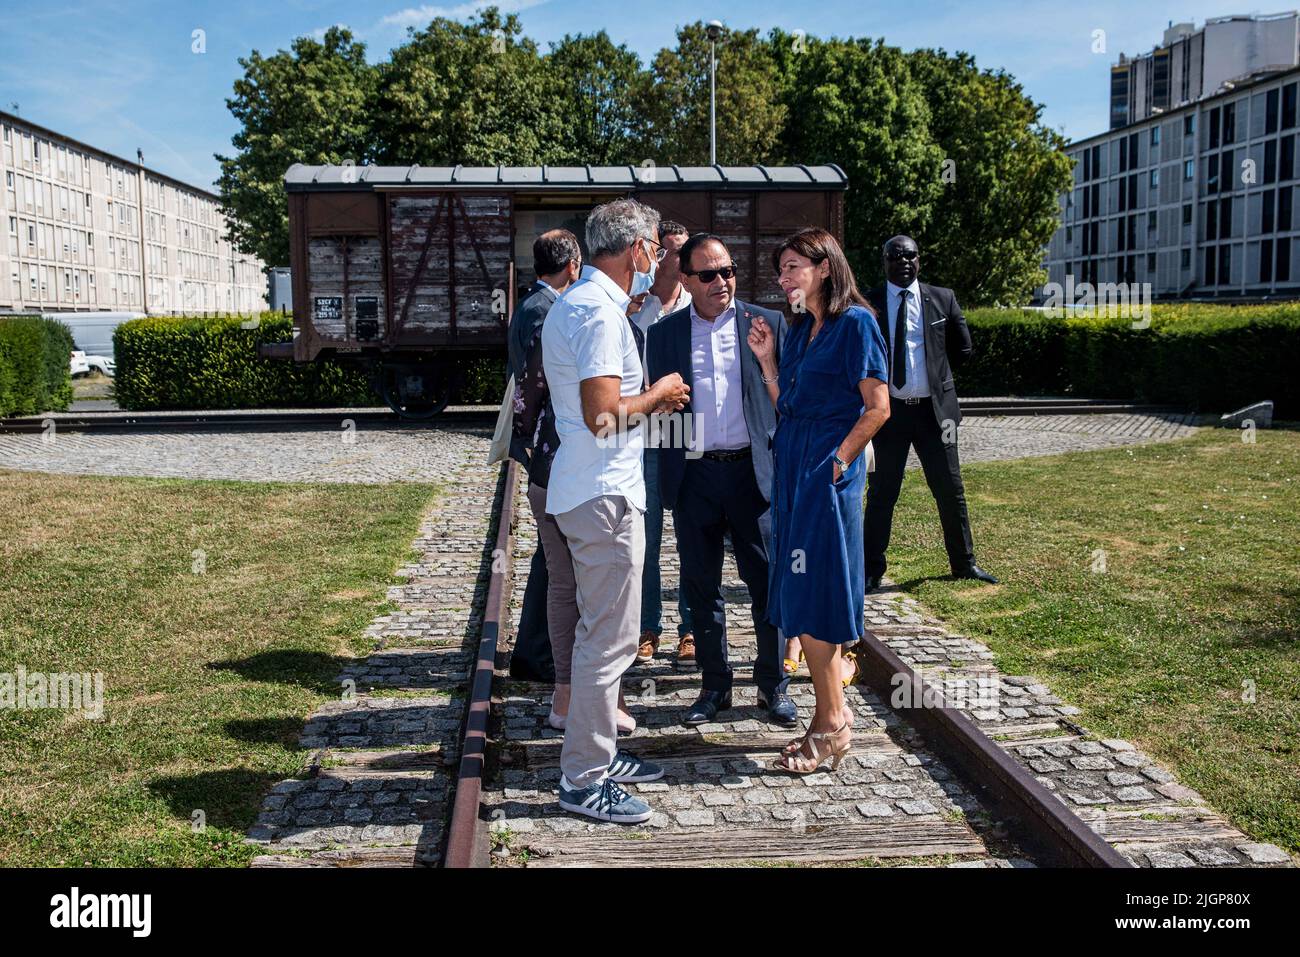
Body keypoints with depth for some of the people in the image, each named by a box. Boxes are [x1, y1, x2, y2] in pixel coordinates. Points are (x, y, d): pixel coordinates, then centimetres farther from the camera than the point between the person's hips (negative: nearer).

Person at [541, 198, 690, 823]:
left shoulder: (577, 302, 16)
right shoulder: (599, 310, -18)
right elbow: (603, 417, -25)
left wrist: (651, 400, 16)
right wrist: (656, 395, -9)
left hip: (588, 488, 11)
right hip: (605, 494, -11)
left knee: (602, 631, 19)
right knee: (609, 637, -4)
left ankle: (598, 754, 31)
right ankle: (583, 781, 4)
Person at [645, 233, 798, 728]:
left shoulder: (768, 322, 3)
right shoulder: (664, 334, 6)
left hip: (754, 470, -1)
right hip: (693, 475, 2)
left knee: (768, 580, 3)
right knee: (701, 585, 9)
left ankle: (773, 685, 18)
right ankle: (714, 685, 23)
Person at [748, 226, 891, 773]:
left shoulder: (854, 323, -8)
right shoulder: (799, 329, 15)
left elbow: (878, 407, -12)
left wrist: (838, 460, -14)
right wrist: (767, 361, 6)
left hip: (826, 472, -8)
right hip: (791, 469, 8)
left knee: (813, 601, -6)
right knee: (801, 600, 10)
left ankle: (830, 728, 4)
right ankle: (834, 714, 20)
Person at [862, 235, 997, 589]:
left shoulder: (942, 299, 5)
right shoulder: (867, 304, -1)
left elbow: (962, 347, 14)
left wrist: (935, 372, 11)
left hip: (934, 410, 2)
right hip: (888, 410, -1)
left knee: (950, 490, 9)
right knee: (881, 494, 4)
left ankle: (964, 563, 23)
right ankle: (871, 570, 14)